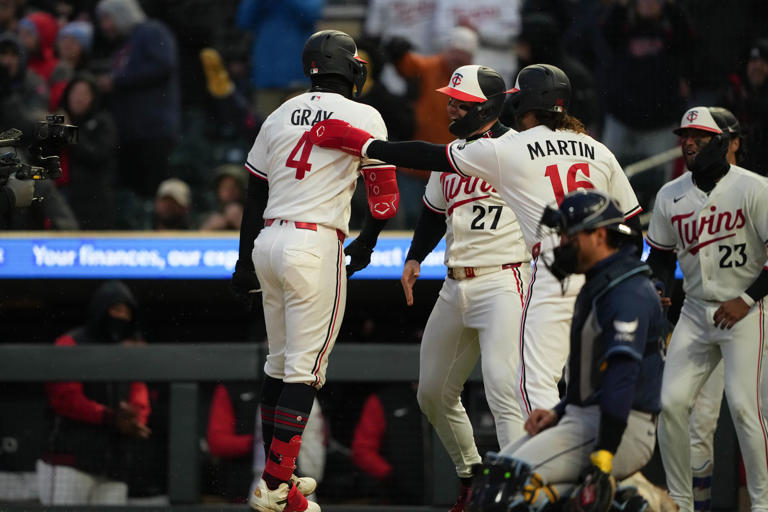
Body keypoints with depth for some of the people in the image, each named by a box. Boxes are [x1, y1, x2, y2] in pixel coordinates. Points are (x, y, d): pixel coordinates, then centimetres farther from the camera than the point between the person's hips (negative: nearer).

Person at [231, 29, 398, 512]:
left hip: (269, 241, 6)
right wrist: (366, 245, 18)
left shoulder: (279, 117, 13)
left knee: (281, 362, 17)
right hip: (317, 245, -6)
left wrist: (246, 261, 24)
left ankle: (278, 473, 23)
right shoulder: (363, 117, -2)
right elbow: (385, 198, -1)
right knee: (305, 368, -4)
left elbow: (254, 196, 16)